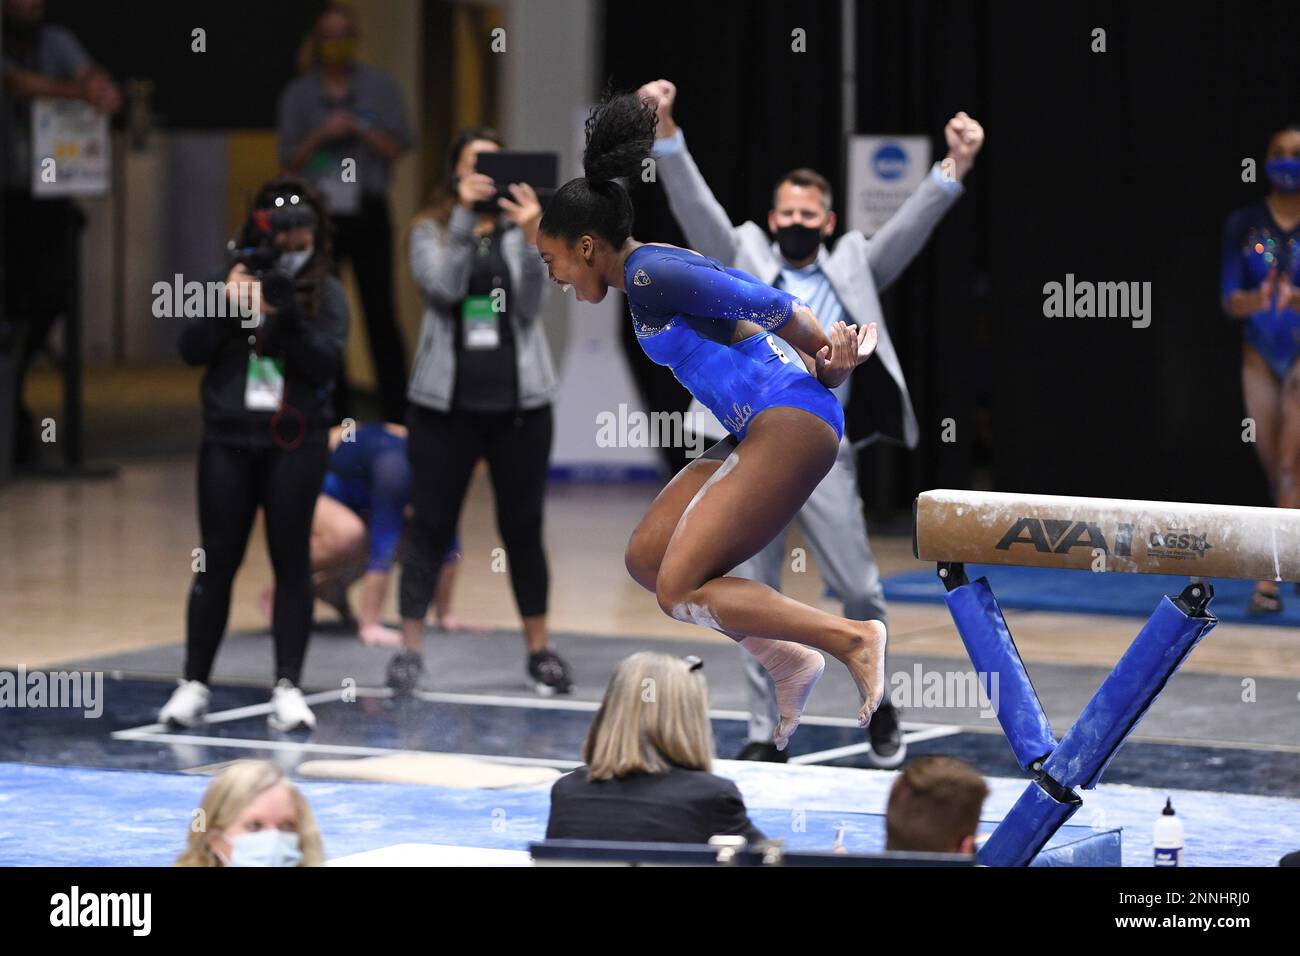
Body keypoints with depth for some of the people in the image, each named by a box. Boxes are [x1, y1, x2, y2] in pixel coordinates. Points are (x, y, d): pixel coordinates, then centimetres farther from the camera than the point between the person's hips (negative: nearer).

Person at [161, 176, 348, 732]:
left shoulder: (325, 294, 1)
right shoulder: (235, 281, 6)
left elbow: (325, 364, -10)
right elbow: (192, 349, -1)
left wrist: (289, 316, -22)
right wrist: (227, 305, -15)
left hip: (294, 443, -1)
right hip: (228, 440, 1)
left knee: (291, 560, 1)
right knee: (217, 561, 4)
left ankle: (287, 687, 5)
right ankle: (194, 685, 10)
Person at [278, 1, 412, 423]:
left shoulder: (379, 85, 6)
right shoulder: (299, 94, 7)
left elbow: (398, 148, 1)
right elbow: (289, 159, 4)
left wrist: (360, 129, -14)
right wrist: (321, 136, -12)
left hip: (367, 213, -1)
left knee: (380, 313, -7)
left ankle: (396, 412, -7)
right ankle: (335, 416, 8)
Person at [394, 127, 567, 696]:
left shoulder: (521, 231, 4)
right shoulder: (431, 232, 4)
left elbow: (530, 306, -8)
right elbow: (444, 286, -14)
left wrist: (530, 235, -21)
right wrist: (465, 216, -22)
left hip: (519, 400, 1)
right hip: (446, 400, -1)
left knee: (522, 527, 7)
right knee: (431, 526, 1)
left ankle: (540, 649, 16)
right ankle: (410, 647, 5)